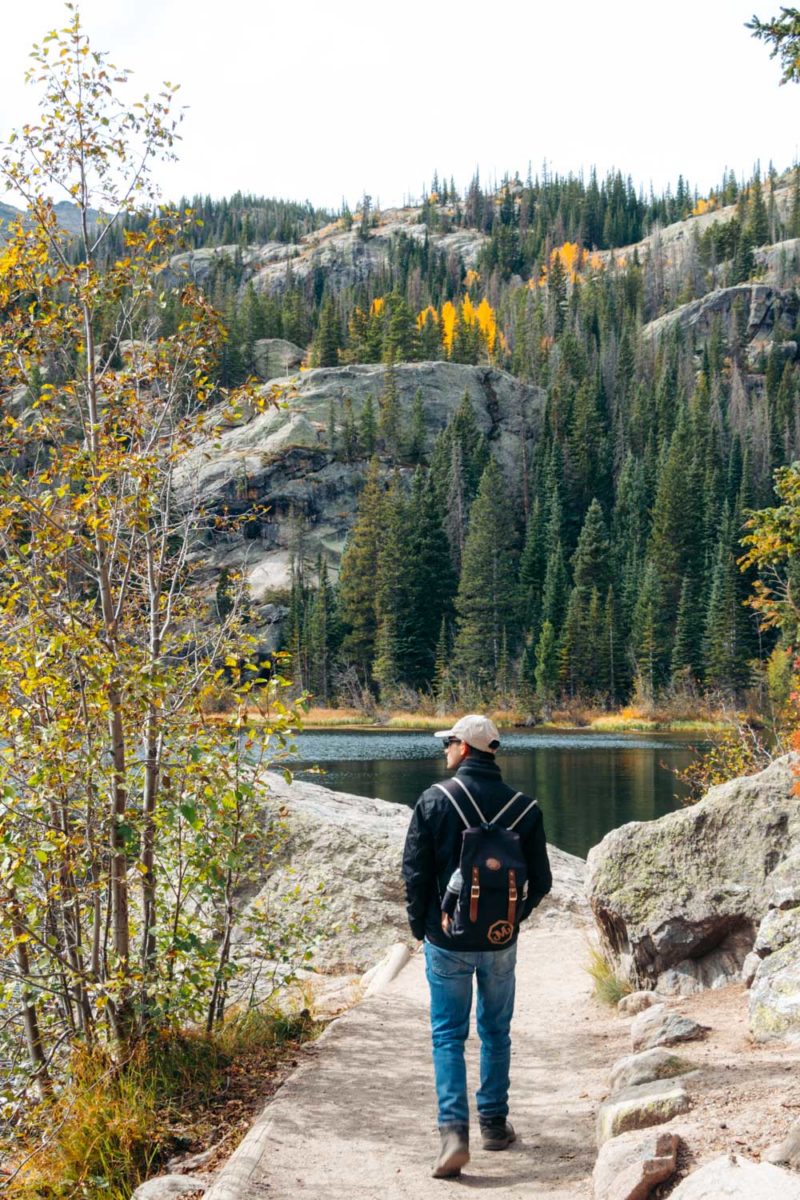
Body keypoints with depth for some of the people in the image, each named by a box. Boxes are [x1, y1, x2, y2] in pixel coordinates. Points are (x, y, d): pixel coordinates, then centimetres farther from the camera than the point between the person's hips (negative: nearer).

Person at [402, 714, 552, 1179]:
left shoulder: (435, 800, -11)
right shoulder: (523, 807, -4)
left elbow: (415, 873, -9)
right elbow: (541, 881, 1)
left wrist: (421, 926, 6)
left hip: (447, 942, -2)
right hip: (501, 943, 2)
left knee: (449, 1035, 5)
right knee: (496, 1032, 18)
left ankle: (455, 1131, -8)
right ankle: (495, 1124, 26)